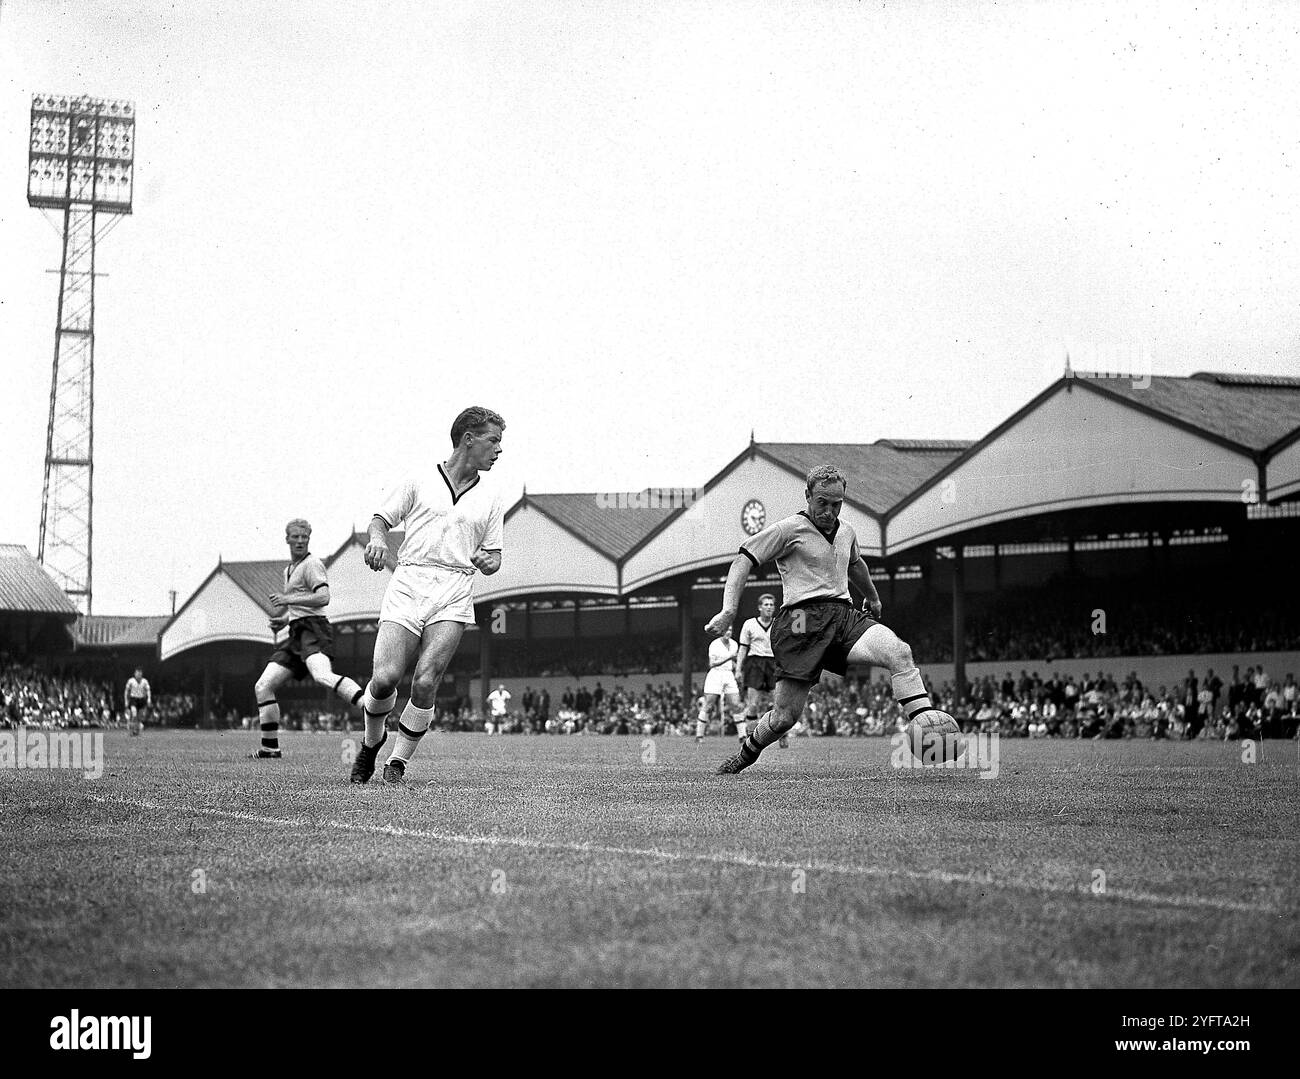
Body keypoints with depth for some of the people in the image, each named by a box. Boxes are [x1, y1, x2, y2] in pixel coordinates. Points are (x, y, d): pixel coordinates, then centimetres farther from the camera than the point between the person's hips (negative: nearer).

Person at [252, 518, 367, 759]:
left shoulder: (312, 564, -2)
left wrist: (288, 599, -17)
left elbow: (323, 597, -17)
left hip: (314, 629, -9)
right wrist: (285, 619, 20)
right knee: (263, 686, 3)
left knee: (323, 676, -36)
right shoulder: (289, 570, 26)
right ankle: (270, 748, 10)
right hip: (297, 633, 9)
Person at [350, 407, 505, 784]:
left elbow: (494, 555, 20)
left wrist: (487, 561, -3)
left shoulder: (490, 499, 17)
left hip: (455, 593, 1)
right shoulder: (419, 482, 10)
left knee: (425, 682, -17)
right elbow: (381, 518, 14)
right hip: (409, 582, -1)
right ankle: (373, 739, 17)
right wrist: (377, 538, -8)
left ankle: (399, 761, 1)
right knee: (385, 678, -14)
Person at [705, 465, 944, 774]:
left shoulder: (846, 532, 21)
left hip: (845, 615, 5)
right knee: (785, 716, -8)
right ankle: (744, 755, 21)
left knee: (899, 652, -25)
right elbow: (743, 562, -1)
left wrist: (873, 598, 59)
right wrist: (729, 610, -13)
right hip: (803, 619, -5)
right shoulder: (788, 529, 1)